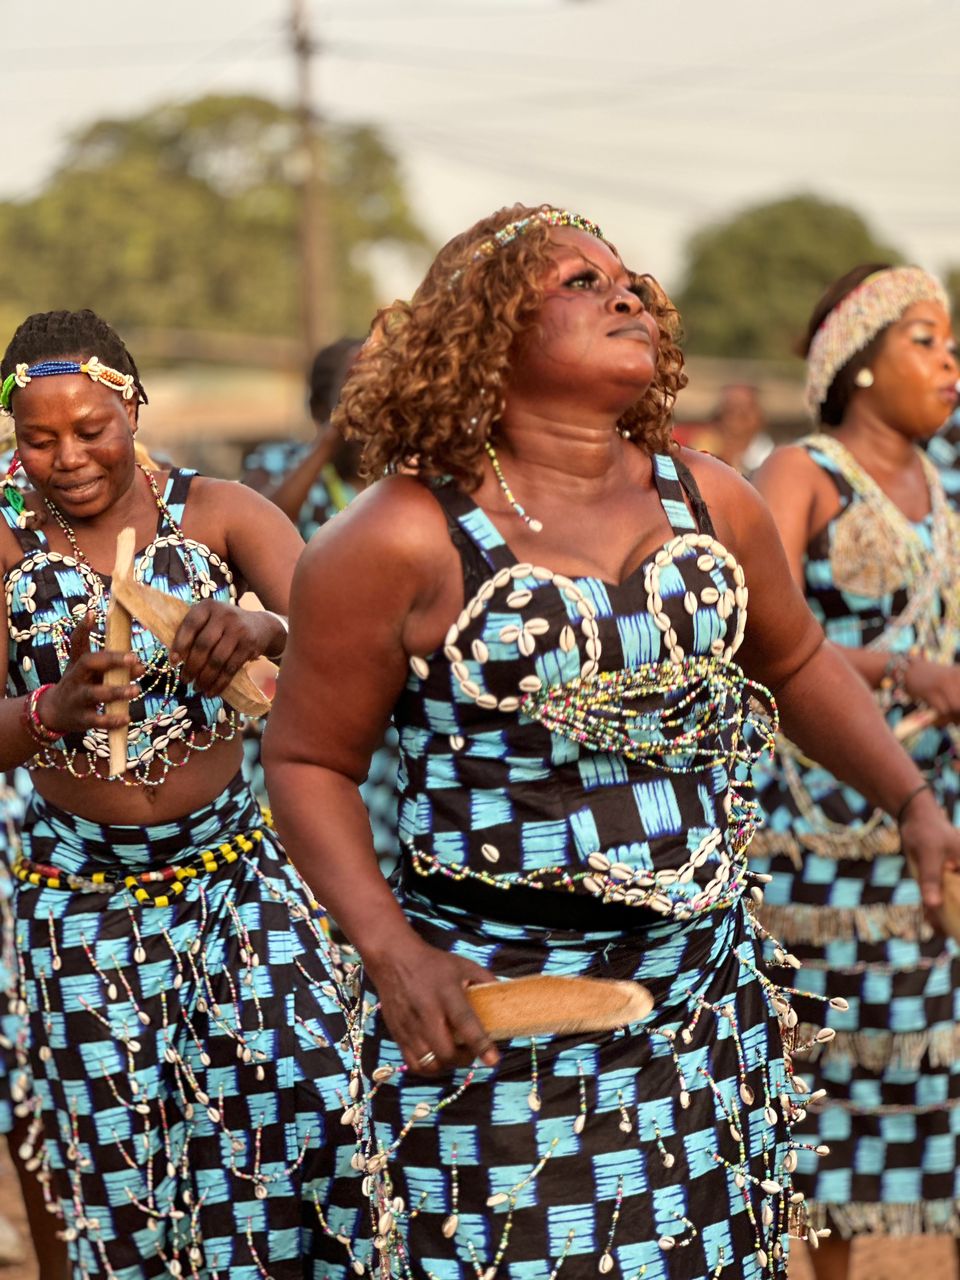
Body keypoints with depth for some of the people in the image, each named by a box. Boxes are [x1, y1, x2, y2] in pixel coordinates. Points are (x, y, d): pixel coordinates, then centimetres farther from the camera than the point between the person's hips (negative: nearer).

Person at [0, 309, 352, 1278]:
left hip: (233, 869, 0)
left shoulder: (218, 514, -5)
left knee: (300, 1109, -11)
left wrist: (263, 631, -40)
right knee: (114, 1156, 5)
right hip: (78, 898, 1)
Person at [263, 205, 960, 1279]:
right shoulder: (404, 539, -11)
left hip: (706, 992, 5)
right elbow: (307, 760, -6)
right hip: (488, 1011, -5)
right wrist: (391, 951, -17)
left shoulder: (711, 503, 4)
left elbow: (795, 663, 20)